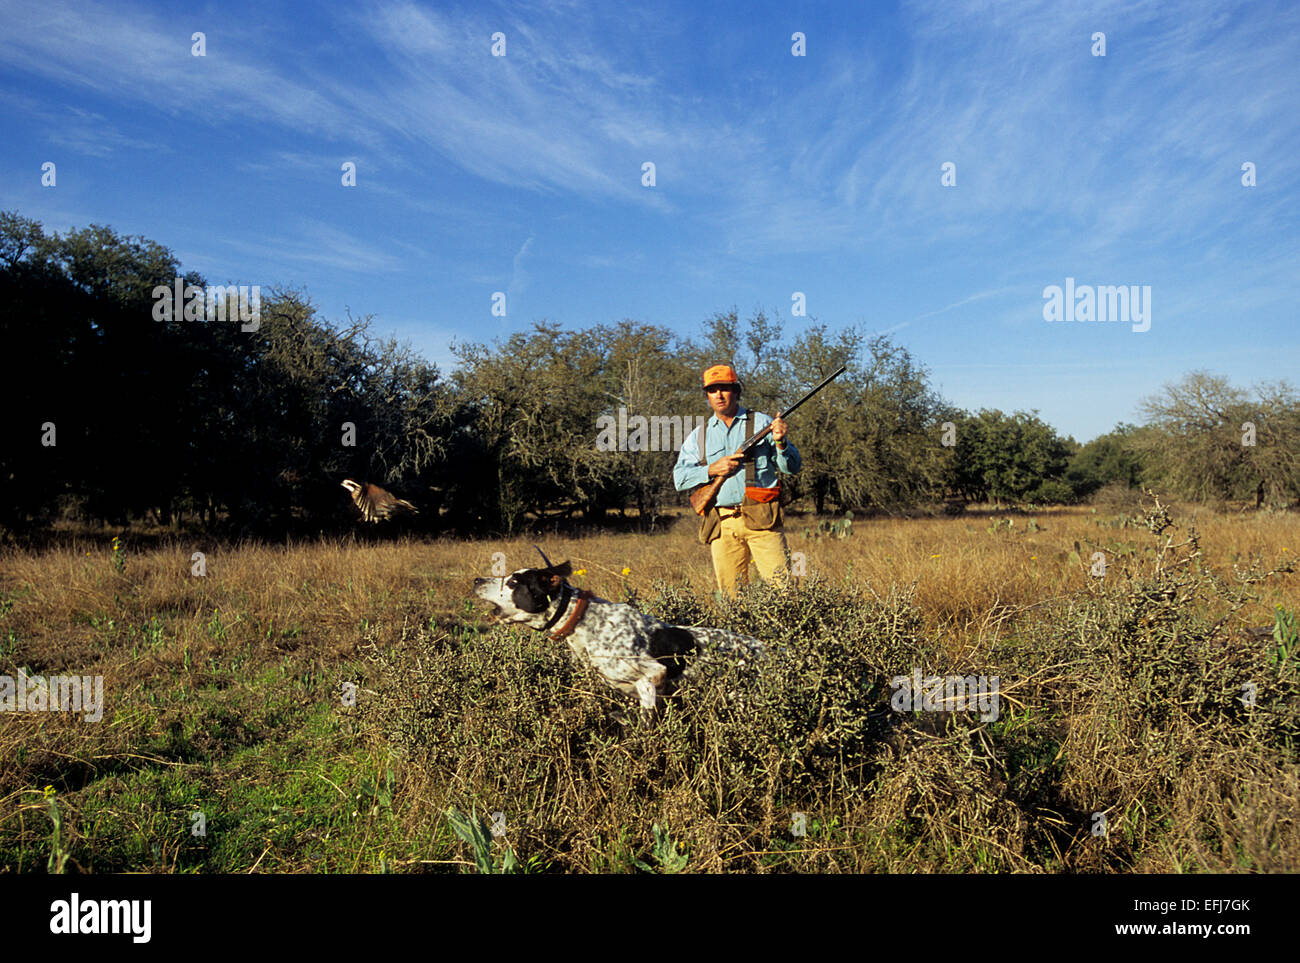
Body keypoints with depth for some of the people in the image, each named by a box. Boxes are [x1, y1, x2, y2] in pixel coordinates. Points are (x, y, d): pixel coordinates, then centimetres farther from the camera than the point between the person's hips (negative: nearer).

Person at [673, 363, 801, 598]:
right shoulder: (699, 436, 16)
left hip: (761, 519, -2)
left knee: (782, 585, -10)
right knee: (731, 595, 3)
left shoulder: (761, 423, 10)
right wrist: (711, 470, -8)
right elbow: (679, 478, 7)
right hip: (722, 525, 2)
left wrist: (780, 442, -13)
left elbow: (793, 468, 7)